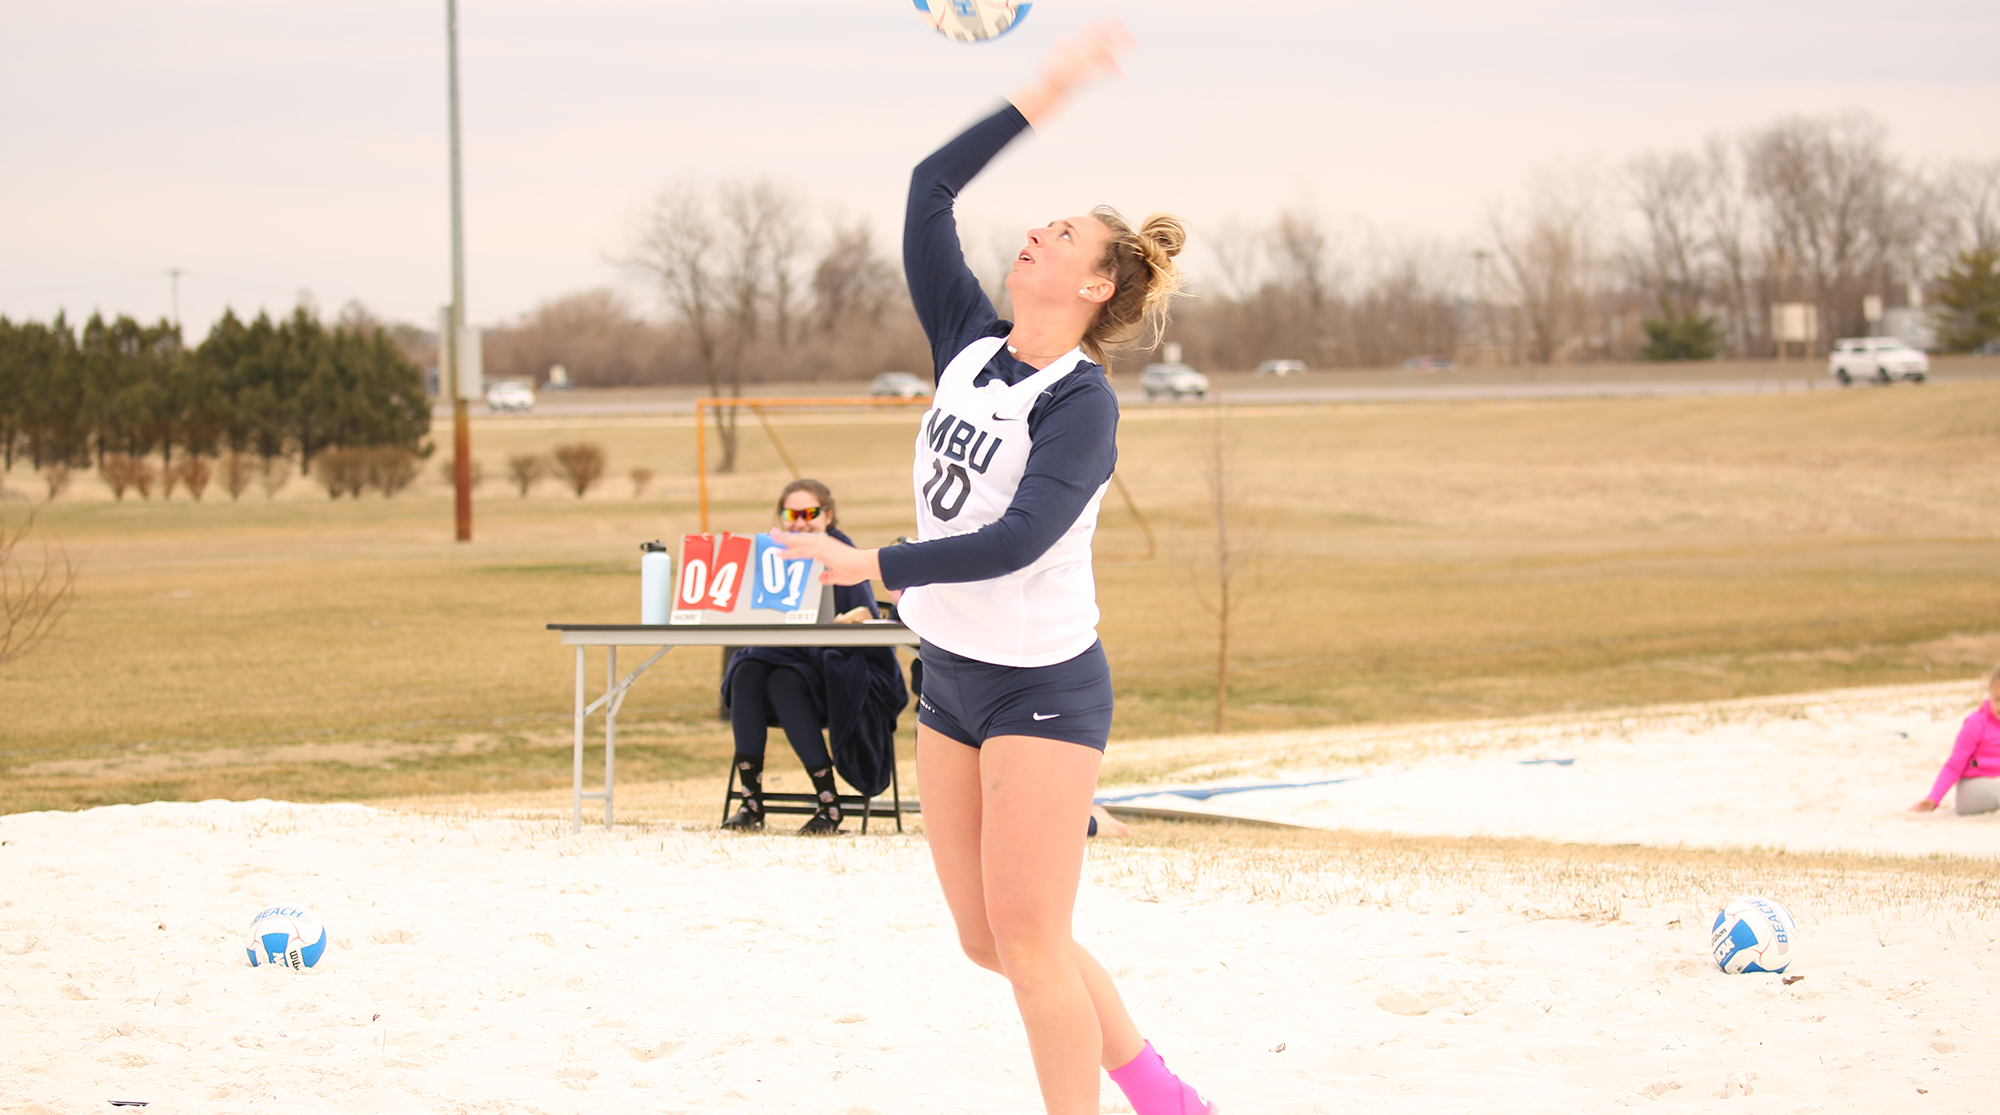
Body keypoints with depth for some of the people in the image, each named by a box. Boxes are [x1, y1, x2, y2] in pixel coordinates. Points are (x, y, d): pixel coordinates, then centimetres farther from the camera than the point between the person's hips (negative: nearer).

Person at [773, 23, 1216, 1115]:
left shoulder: (1082, 403, -16)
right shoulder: (970, 346, 4)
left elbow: (1018, 540, -27)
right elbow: (930, 188, 4)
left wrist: (874, 567, -29)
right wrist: (1042, 97, 3)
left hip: (1042, 687, -8)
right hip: (950, 677, 8)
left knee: (1027, 939, -8)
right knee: (988, 938, 11)